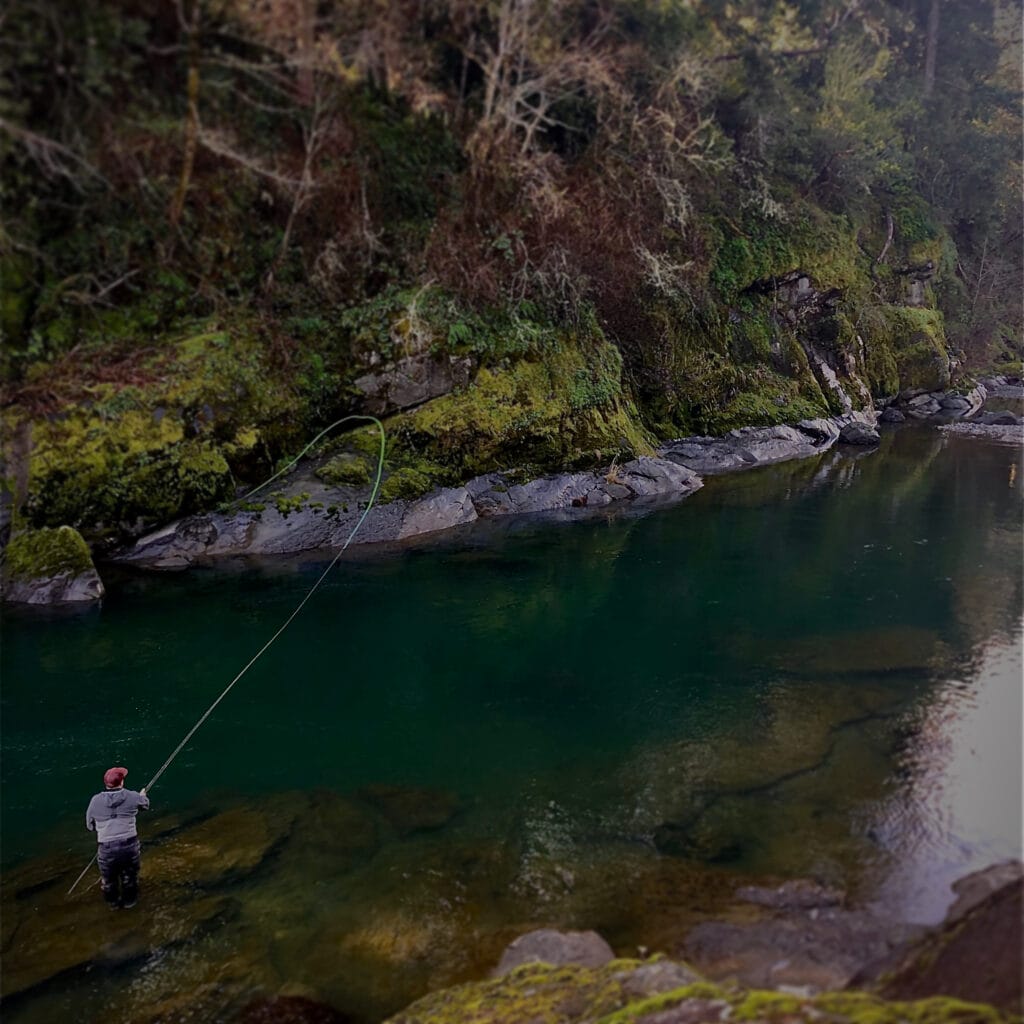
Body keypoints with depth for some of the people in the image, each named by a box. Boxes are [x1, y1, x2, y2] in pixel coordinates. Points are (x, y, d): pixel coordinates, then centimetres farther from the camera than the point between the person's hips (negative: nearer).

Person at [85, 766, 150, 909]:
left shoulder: (96, 801, -5)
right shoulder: (132, 797, -6)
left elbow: (90, 826, 5)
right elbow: (145, 804, 16)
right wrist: (143, 795, 39)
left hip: (106, 848, 0)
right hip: (129, 844, 0)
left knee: (108, 878, 24)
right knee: (129, 875, 24)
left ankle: (113, 902, 44)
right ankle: (129, 901, 43)